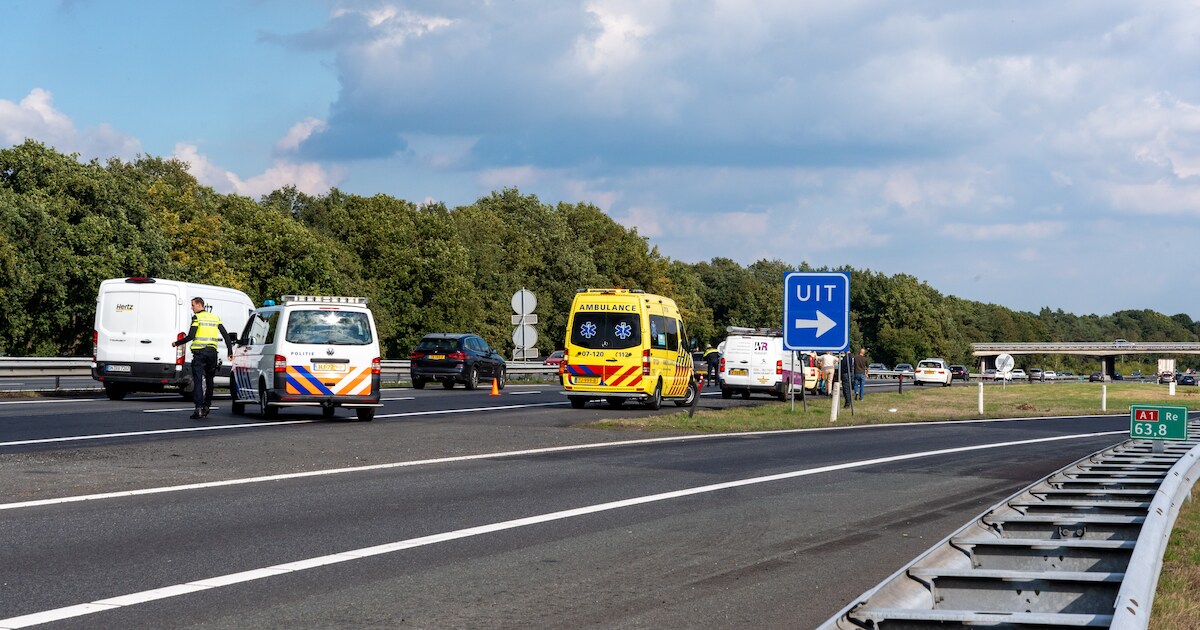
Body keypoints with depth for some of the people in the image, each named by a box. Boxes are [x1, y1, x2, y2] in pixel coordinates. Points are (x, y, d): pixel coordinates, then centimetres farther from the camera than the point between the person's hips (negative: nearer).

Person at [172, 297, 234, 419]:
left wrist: (176, 343, 1)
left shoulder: (197, 318, -4)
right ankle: (206, 407, 17)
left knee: (198, 380, -7)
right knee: (209, 380, 16)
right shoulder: (215, 318, 14)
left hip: (199, 353, -5)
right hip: (212, 352, 5)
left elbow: (190, 336, -12)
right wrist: (230, 352, 13)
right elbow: (226, 335, 10)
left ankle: (199, 408, -17)